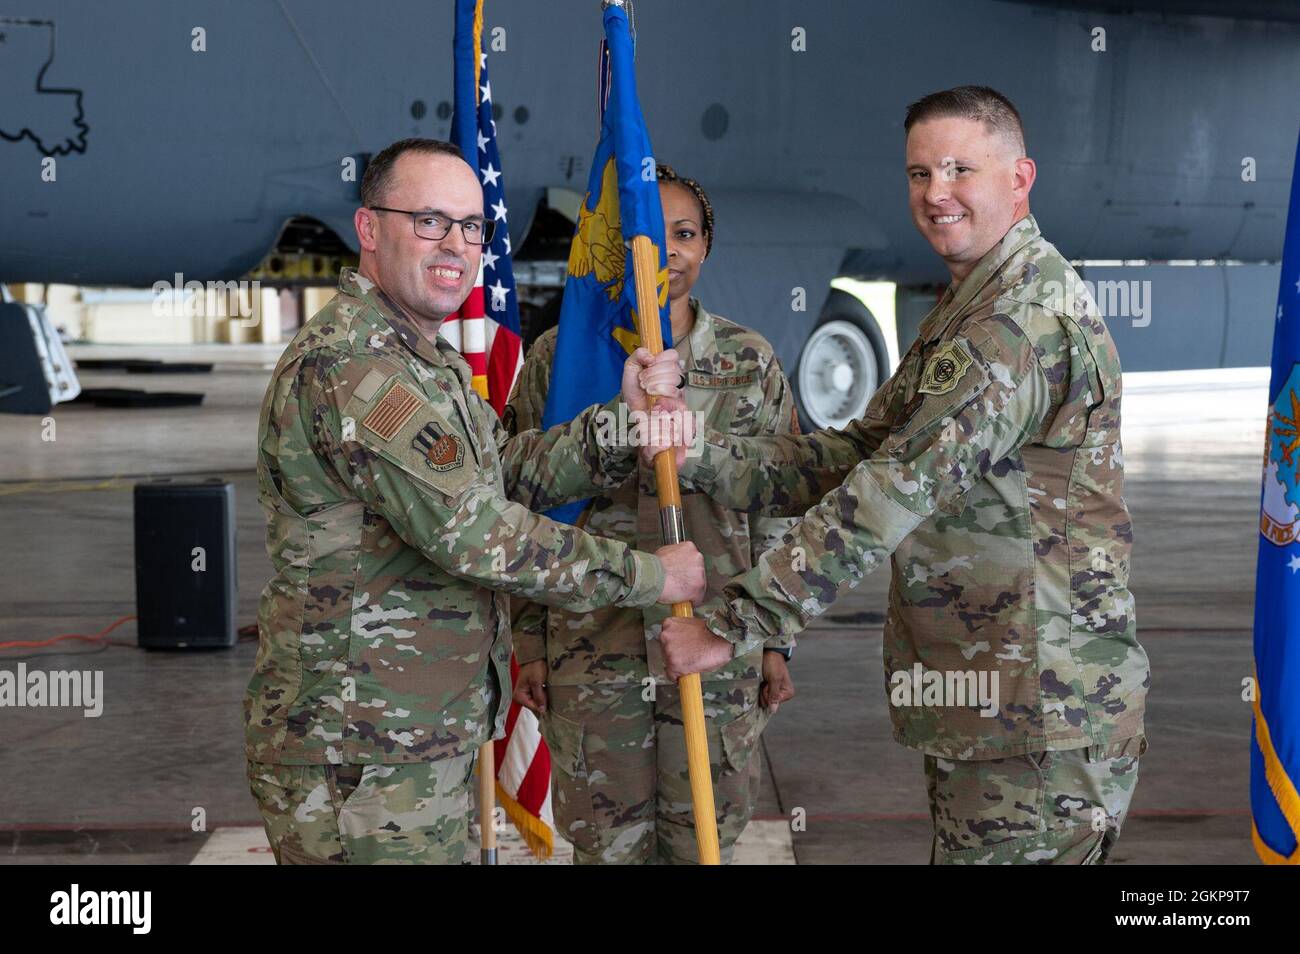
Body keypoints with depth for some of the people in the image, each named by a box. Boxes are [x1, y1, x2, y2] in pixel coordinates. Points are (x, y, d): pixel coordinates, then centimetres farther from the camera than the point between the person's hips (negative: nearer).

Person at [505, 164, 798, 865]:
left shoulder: (750, 360, 4)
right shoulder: (558, 357, 1)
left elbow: (776, 512, 7)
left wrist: (777, 641, 5)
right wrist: (529, 645, 3)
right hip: (592, 648, -1)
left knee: (706, 839, 9)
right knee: (607, 845, 8)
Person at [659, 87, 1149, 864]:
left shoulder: (1027, 316, -18)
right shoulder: (965, 310, 18)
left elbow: (896, 489, -24)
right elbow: (859, 453, 12)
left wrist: (733, 623, -23)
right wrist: (701, 455, -3)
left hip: (1039, 721, -10)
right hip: (973, 711, 10)